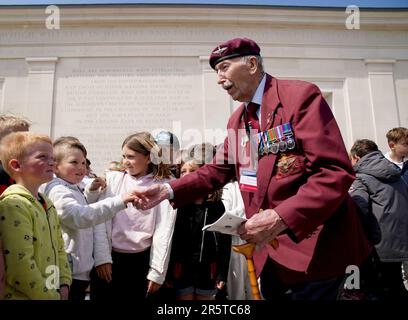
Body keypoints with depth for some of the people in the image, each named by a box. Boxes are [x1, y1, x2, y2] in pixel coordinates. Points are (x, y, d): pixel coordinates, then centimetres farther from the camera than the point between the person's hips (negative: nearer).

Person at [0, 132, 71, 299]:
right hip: (21, 295, -8)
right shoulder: (14, 205, -20)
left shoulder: (47, 203, 8)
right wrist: (52, 296, -15)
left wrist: (63, 285, 2)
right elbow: (20, 266, -25)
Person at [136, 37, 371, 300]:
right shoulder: (236, 120, 12)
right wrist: (170, 191, 1)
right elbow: (219, 171, 13)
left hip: (313, 245, -7)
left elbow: (336, 172, -20)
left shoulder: (300, 95, -13)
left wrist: (281, 218, -29)